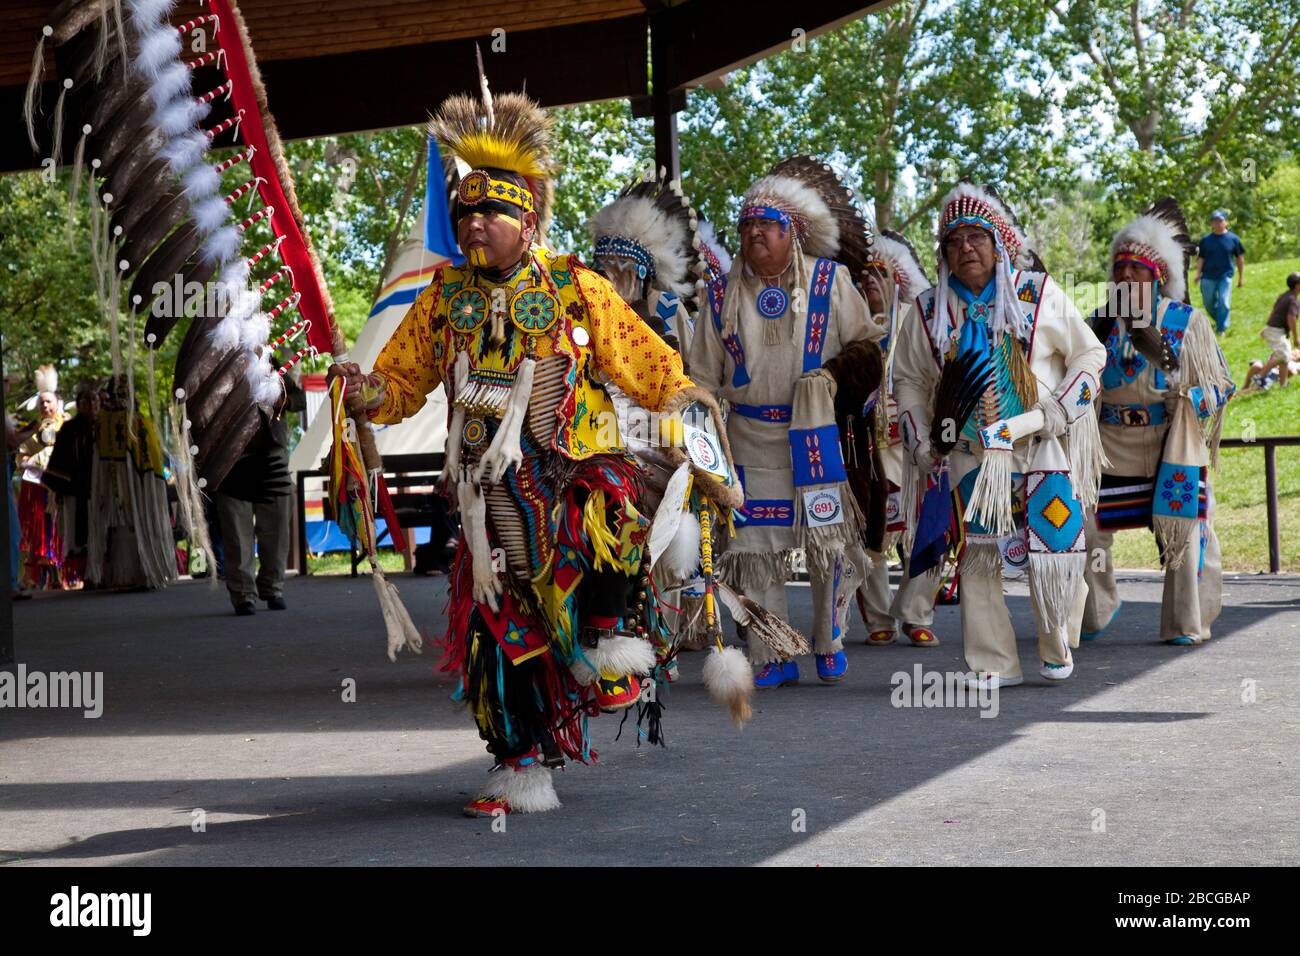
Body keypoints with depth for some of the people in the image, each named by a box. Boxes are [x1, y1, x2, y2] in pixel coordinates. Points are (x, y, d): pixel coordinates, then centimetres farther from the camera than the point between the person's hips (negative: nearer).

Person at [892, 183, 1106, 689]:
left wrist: (1058, 413, -5)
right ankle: (993, 663, 11)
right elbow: (909, 381, 18)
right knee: (976, 557, 1)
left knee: (1055, 550, -5)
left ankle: (1057, 651, 17)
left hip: (1041, 448, -2)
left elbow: (1089, 354, 7)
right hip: (968, 454, 2)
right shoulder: (930, 310, 9)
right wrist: (922, 446, 8)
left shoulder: (1040, 294, 3)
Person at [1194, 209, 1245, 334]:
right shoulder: (1206, 239, 3)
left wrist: (1241, 277, 8)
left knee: (1224, 303, -9)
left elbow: (1240, 258, 8)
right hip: (1208, 276, 2)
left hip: (1225, 277, -2)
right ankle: (1218, 320, 36)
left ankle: (1221, 328, 1)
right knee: (1209, 303, 10)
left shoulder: (1233, 239, 1)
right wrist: (1198, 274, -6)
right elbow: (1201, 258, 6)